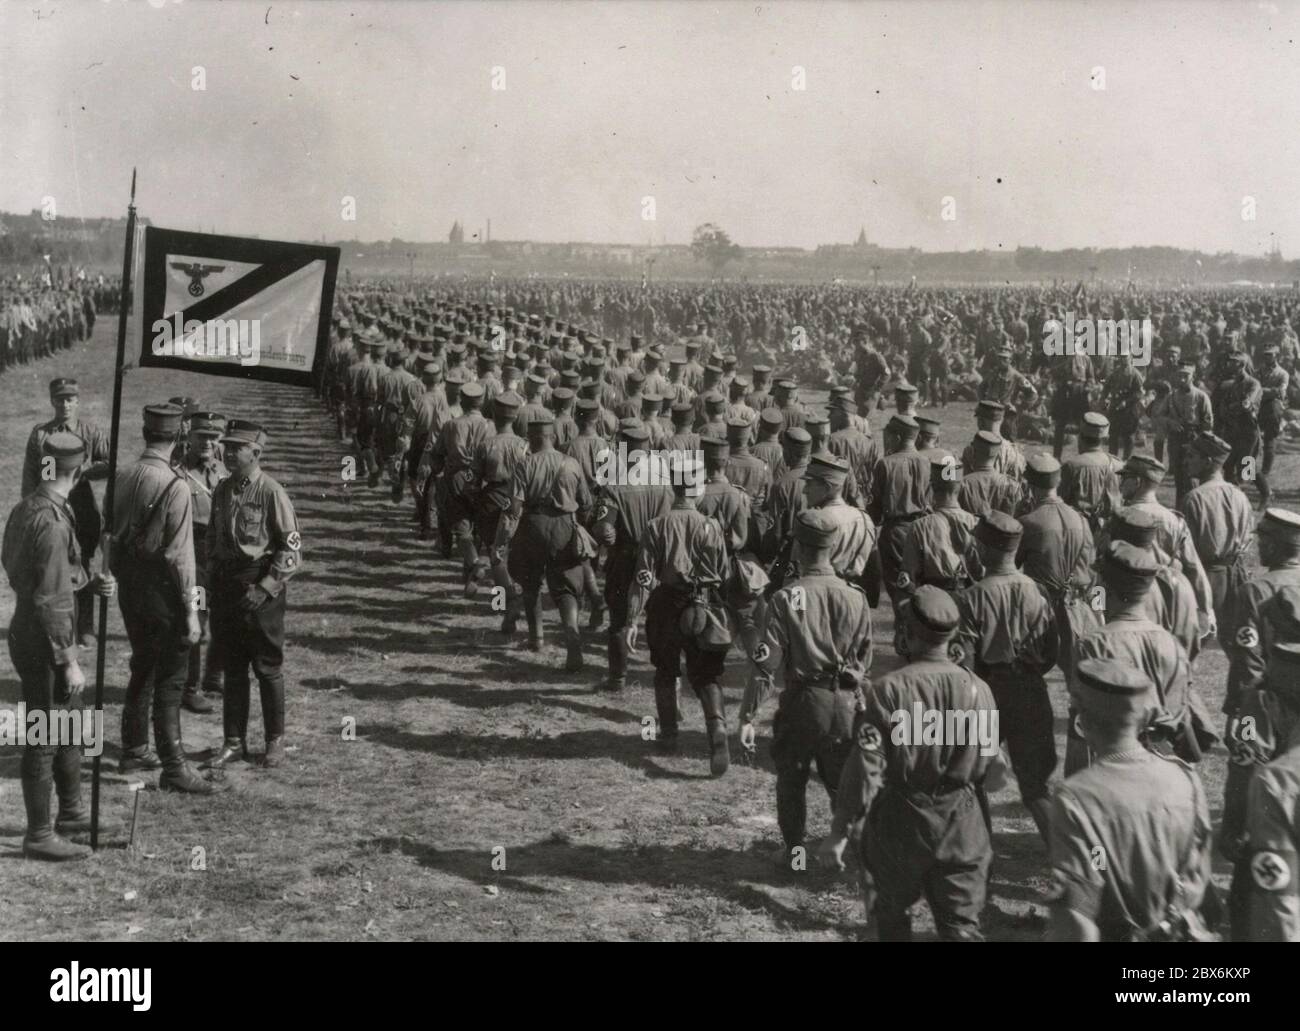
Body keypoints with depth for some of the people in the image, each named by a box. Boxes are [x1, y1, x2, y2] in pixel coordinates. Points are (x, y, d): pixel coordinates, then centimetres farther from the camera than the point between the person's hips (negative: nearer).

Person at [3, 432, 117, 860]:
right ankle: (39, 836, 13)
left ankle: (71, 812, 36)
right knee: (44, 740, 2)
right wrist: (69, 661, -21)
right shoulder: (53, 520, -23)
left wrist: (90, 582, 6)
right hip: (44, 643, -10)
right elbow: (50, 600, -24)